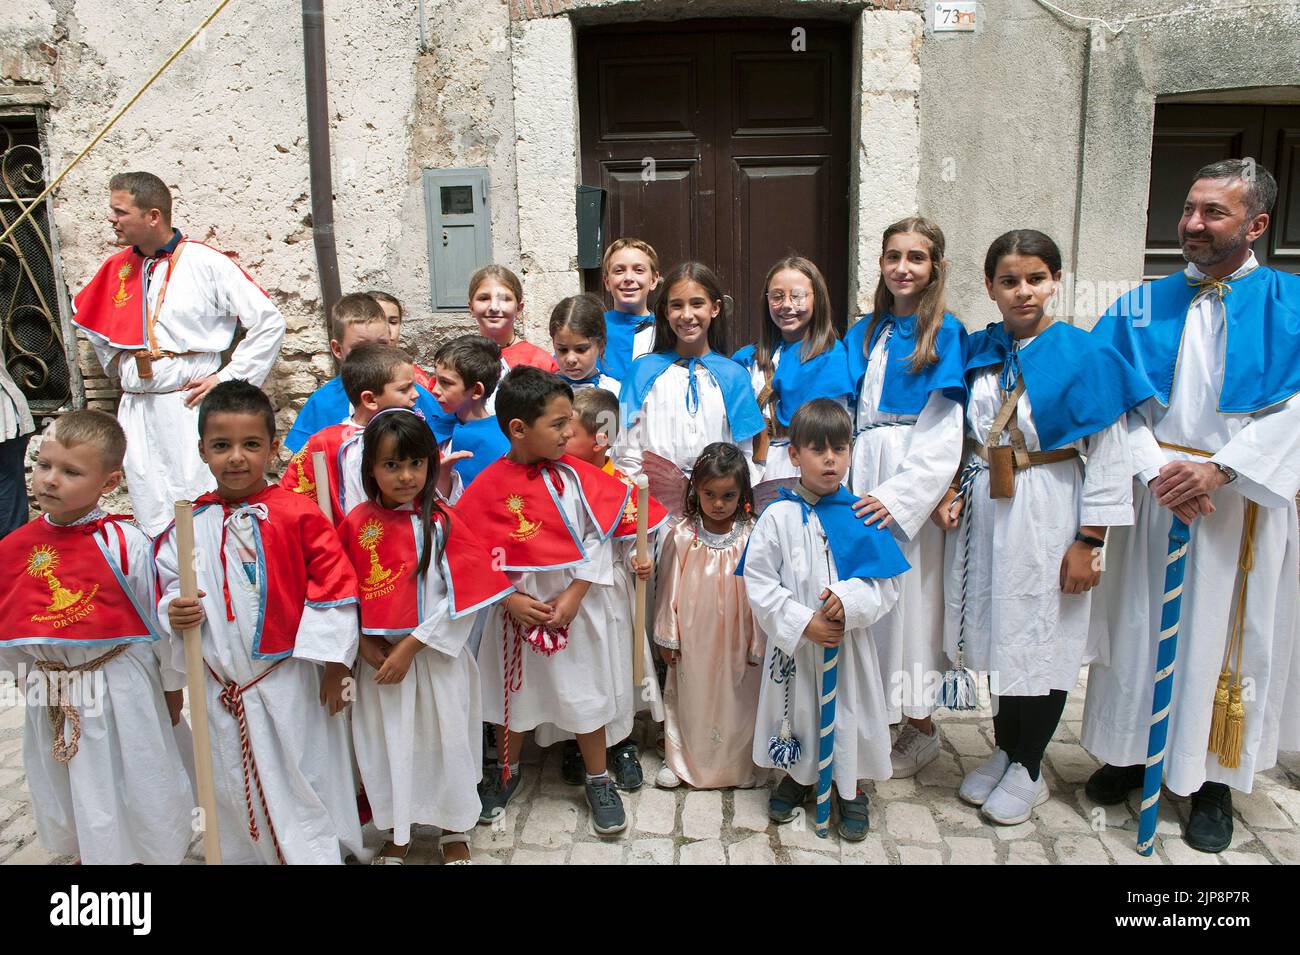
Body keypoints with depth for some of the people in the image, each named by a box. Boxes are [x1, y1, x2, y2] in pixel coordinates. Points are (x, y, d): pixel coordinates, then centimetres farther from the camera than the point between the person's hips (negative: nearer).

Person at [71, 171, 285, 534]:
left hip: (189, 406, -6)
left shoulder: (206, 262, -7)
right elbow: (87, 317, 32)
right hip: (135, 410, 6)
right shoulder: (116, 267, 11)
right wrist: (116, 363, 19)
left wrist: (228, 379, -10)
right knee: (152, 522, 10)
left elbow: (269, 322, -9)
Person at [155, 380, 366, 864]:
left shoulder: (297, 514, -13)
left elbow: (333, 586, -12)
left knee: (303, 781, 9)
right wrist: (174, 612, -12)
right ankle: (238, 855, 41)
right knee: (231, 787, 20)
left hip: (290, 683, -4)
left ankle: (317, 853, 28)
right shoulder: (188, 525, 0)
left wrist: (332, 663, -10)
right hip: (219, 686, 4)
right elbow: (169, 584, 11)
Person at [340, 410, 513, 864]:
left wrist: (410, 647, -16)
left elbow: (461, 598, -14)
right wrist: (364, 642, -10)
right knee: (387, 744, 15)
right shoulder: (357, 523, -2)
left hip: (436, 657, -2)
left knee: (445, 739, 11)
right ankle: (397, 834, 38)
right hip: (377, 658, 3)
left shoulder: (442, 523, -11)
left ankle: (455, 831, 35)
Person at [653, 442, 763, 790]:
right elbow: (668, 588, -1)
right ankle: (678, 760, 34)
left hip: (735, 638, 0)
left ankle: (739, 764, 34)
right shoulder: (681, 535, -8)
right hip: (691, 639, 1)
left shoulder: (751, 536, -11)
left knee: (737, 699, 12)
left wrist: (758, 643, -2)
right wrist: (667, 636, 2)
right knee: (688, 695, 14)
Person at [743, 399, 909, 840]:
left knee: (849, 711, 11)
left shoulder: (862, 516, -5)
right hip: (793, 641, 0)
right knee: (797, 707, 15)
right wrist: (803, 624, -17)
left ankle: (850, 788, 34)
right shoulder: (778, 517, -7)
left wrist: (849, 600, -23)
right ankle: (798, 775, 40)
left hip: (849, 641, 0)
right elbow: (759, 584, -9)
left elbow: (887, 584, -5)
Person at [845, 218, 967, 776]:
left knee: (907, 592, 0)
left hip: (911, 481, -5)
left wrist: (897, 493, -19)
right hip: (861, 477, 5)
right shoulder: (864, 333, 13)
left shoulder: (945, 334, -4)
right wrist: (846, 476, 3)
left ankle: (920, 727, 17)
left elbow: (943, 432, -11)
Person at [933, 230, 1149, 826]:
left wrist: (1089, 542, -12)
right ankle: (1004, 750, 33)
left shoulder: (1084, 355, -9)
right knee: (998, 633, 14)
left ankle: (1028, 770, 24)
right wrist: (950, 491, -4)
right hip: (984, 512, 4)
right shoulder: (976, 352, 4)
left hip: (1046, 518, -4)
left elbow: (1107, 455, -10)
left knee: (1042, 638, 7)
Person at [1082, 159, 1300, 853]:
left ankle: (1213, 780, 23)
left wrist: (1219, 468, -22)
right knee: (1141, 625, 9)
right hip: (1155, 495, 2)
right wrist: (1156, 469, -16)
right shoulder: (1141, 308, 6)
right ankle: (1134, 752, 27)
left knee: (1229, 633, 7)